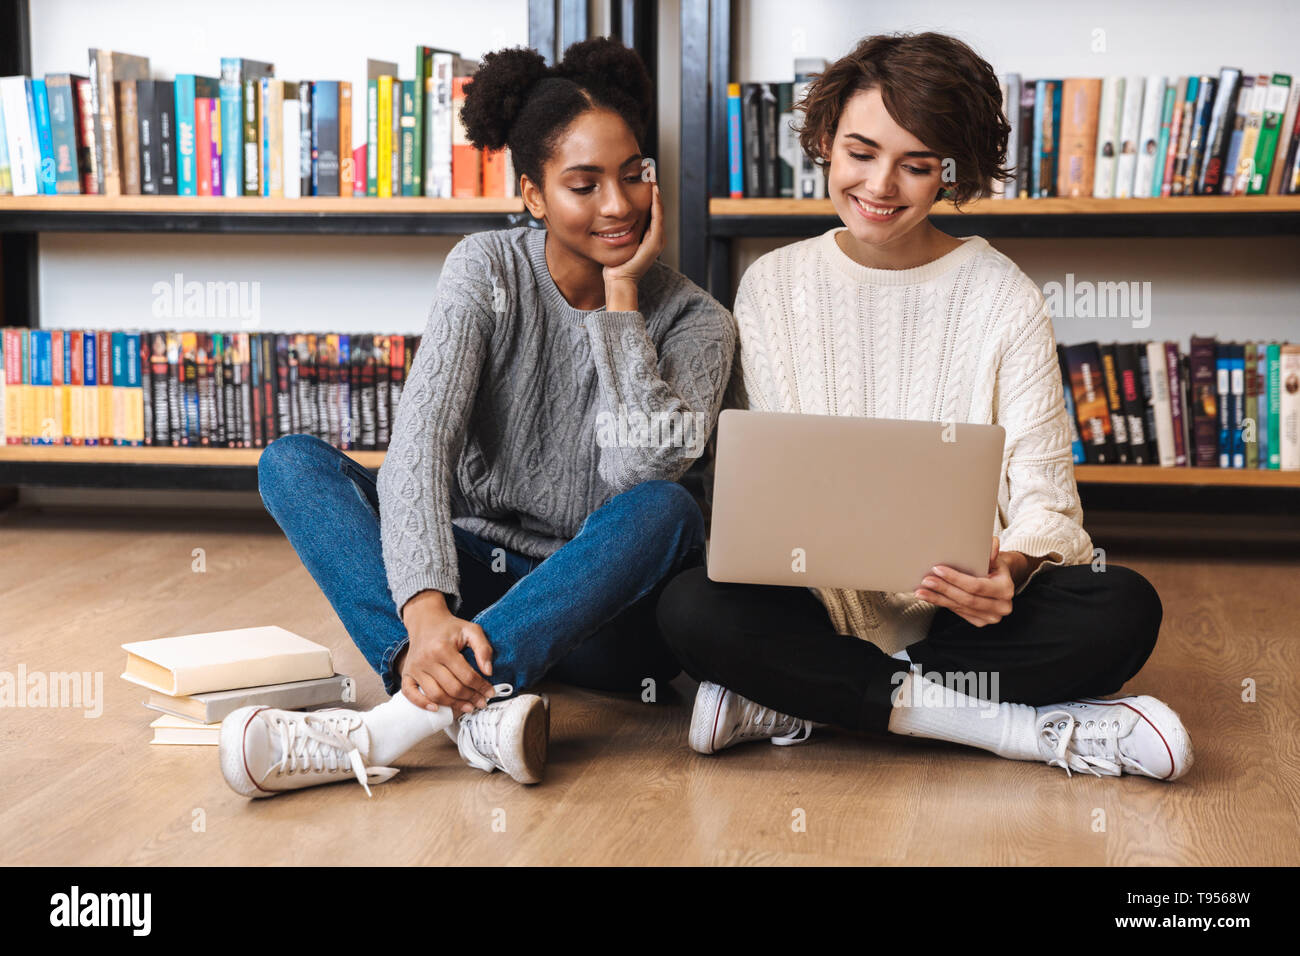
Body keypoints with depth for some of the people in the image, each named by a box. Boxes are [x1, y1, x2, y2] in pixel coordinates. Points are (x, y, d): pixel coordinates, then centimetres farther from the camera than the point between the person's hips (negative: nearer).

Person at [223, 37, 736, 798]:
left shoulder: (696, 324, -6)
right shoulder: (488, 270, -4)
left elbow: (638, 478, -23)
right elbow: (421, 440, -19)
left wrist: (621, 297, -18)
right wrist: (425, 609, -36)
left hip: (605, 608, -1)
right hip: (475, 578, 2)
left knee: (670, 510, -34)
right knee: (292, 462, -18)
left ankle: (397, 723, -43)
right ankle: (479, 708, -41)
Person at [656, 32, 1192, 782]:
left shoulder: (1003, 298, 0)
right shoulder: (772, 285, 6)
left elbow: (1044, 493, -5)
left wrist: (1008, 570, -29)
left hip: (963, 607, 0)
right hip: (819, 603, 1)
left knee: (1124, 610, -29)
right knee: (693, 610, -30)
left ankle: (801, 702, -21)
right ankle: (1033, 729, -25)